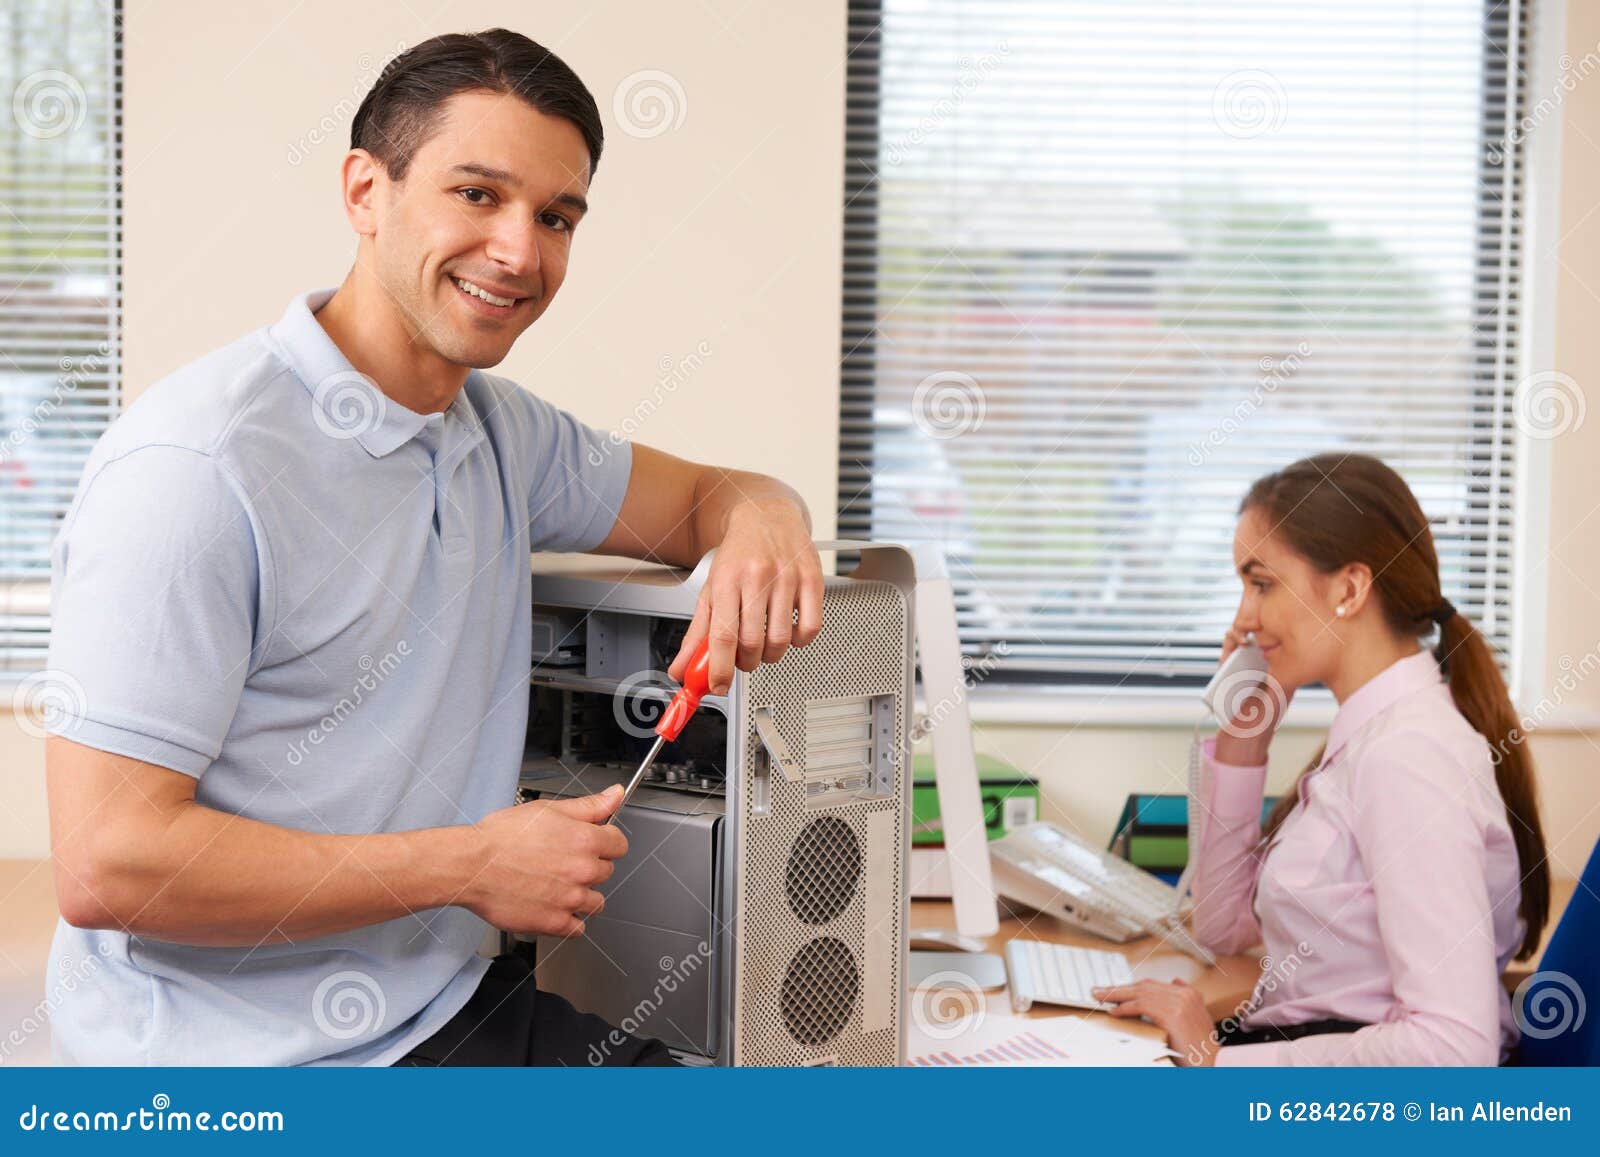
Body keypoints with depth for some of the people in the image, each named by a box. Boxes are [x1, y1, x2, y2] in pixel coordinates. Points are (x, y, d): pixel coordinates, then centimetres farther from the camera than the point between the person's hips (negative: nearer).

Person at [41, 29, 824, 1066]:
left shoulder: (498, 431, 9)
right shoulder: (195, 467, -17)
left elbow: (700, 498, 22)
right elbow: (104, 865, -22)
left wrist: (762, 520, -6)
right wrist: (472, 867, -16)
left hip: (449, 1009, 8)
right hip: (240, 1053, -8)